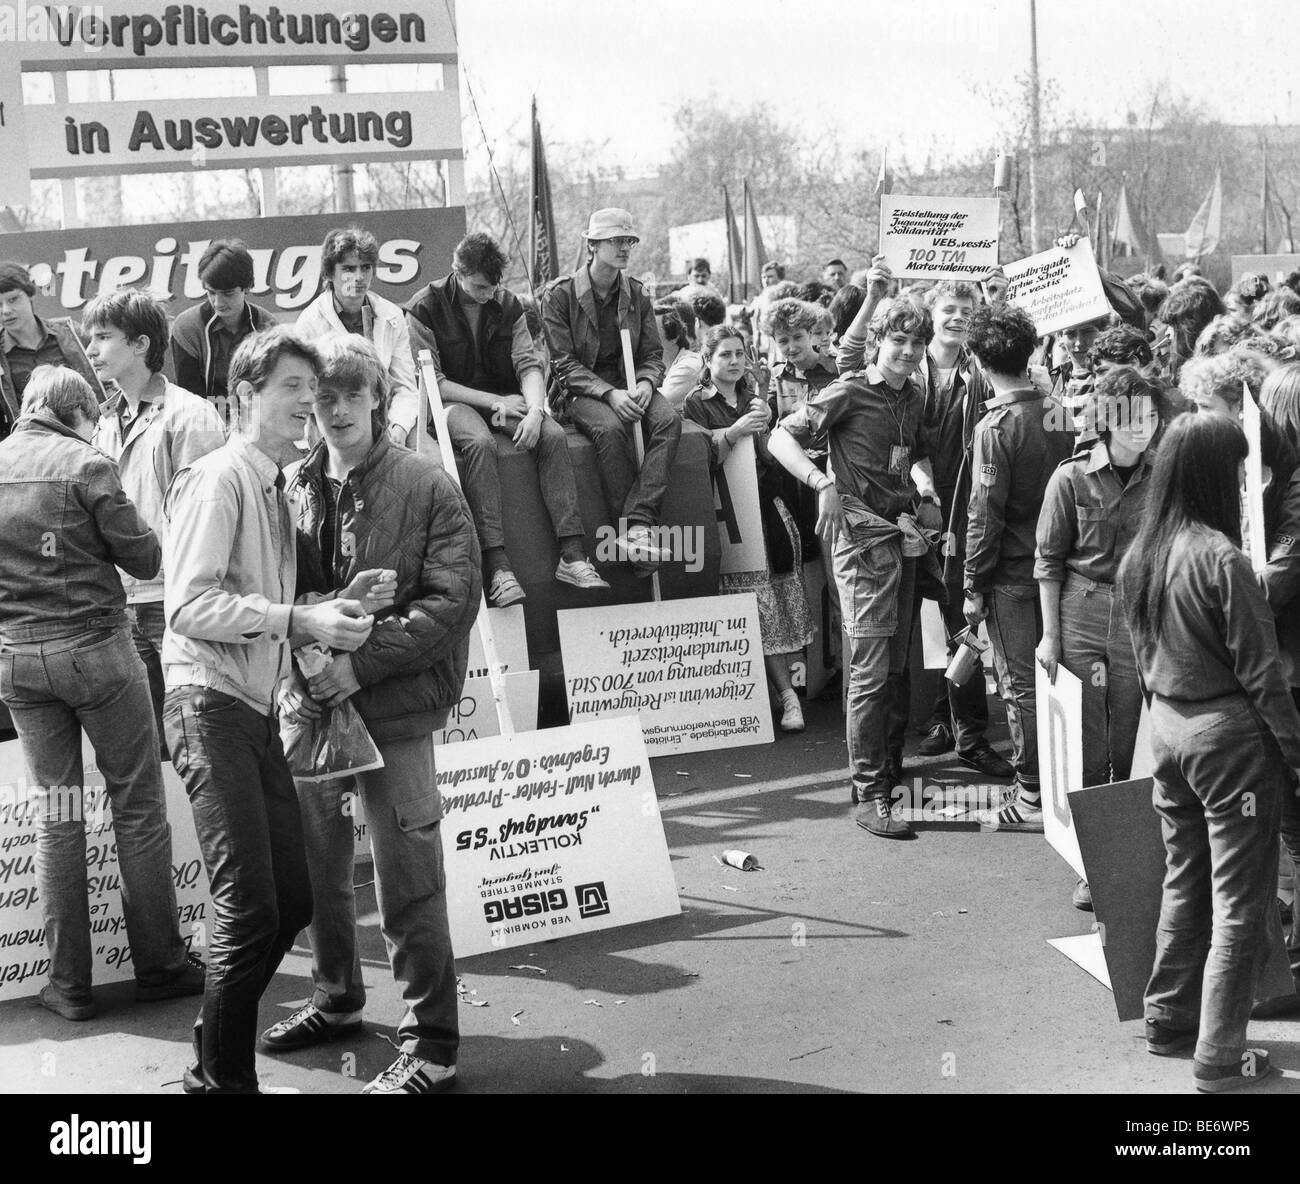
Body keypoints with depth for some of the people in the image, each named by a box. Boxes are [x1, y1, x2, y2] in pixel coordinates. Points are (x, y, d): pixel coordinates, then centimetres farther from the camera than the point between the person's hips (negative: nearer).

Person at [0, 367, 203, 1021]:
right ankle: (160, 966, 12)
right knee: (139, 808, 6)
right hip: (94, 646, -5)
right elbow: (144, 558, -8)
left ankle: (69, 982, 14)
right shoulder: (85, 464, -10)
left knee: (55, 817, 11)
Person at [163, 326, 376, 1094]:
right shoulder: (219, 479, -10)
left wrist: (333, 615, -2)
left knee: (292, 900, 11)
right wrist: (300, 620, -22)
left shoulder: (278, 486, 15)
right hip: (213, 706, -9)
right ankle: (222, 1078, 7)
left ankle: (222, 1055, 27)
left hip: (260, 710, 9)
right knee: (250, 908, -9)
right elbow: (191, 604, -19)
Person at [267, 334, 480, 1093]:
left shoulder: (426, 487, -5)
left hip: (393, 709, -5)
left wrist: (362, 663, -18)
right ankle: (337, 1000, 39)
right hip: (308, 706, 5)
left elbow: (454, 598, -11)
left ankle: (433, 1048, 11)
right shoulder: (294, 488, 5)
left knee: (409, 885, -1)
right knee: (315, 868, 18)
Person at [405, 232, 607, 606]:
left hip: (504, 400, 4)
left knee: (554, 435, -24)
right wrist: (494, 402, -16)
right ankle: (497, 565, -43)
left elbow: (528, 364, 1)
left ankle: (572, 555, -30)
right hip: (454, 404, -4)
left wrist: (534, 411, -20)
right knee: (479, 442, -37)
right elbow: (432, 382, -10)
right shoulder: (424, 308, -6)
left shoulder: (507, 304, 7)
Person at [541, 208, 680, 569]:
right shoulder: (560, 295, -4)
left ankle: (639, 522, -38)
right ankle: (630, 526, -32)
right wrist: (610, 394, -23)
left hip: (630, 385, 4)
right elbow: (565, 364, -9)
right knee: (611, 428, -37)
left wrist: (644, 384, -15)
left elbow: (653, 355, 10)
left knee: (669, 420, -28)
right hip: (582, 390, -4)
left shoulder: (637, 295, 10)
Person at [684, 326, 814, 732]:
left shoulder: (753, 397, 19)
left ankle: (782, 680, 2)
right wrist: (735, 431, -19)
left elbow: (774, 459, 14)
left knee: (783, 602, -4)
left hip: (770, 507, 5)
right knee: (759, 608, -10)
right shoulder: (697, 404, 3)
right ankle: (787, 694, -7)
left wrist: (764, 428, -4)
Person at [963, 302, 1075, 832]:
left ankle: (1032, 798, 6)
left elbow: (985, 514, -17)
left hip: (1012, 571, -6)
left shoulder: (996, 426, -17)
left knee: (1020, 684, 1)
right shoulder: (1058, 412, 3)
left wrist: (973, 586, -10)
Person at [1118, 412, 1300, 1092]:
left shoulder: (1139, 556, 3)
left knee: (1183, 882, 21)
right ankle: (1219, 1058, 8)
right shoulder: (1220, 558, -20)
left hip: (1166, 726, 7)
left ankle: (1168, 1020, 31)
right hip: (1228, 735, -7)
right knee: (1239, 901, 3)